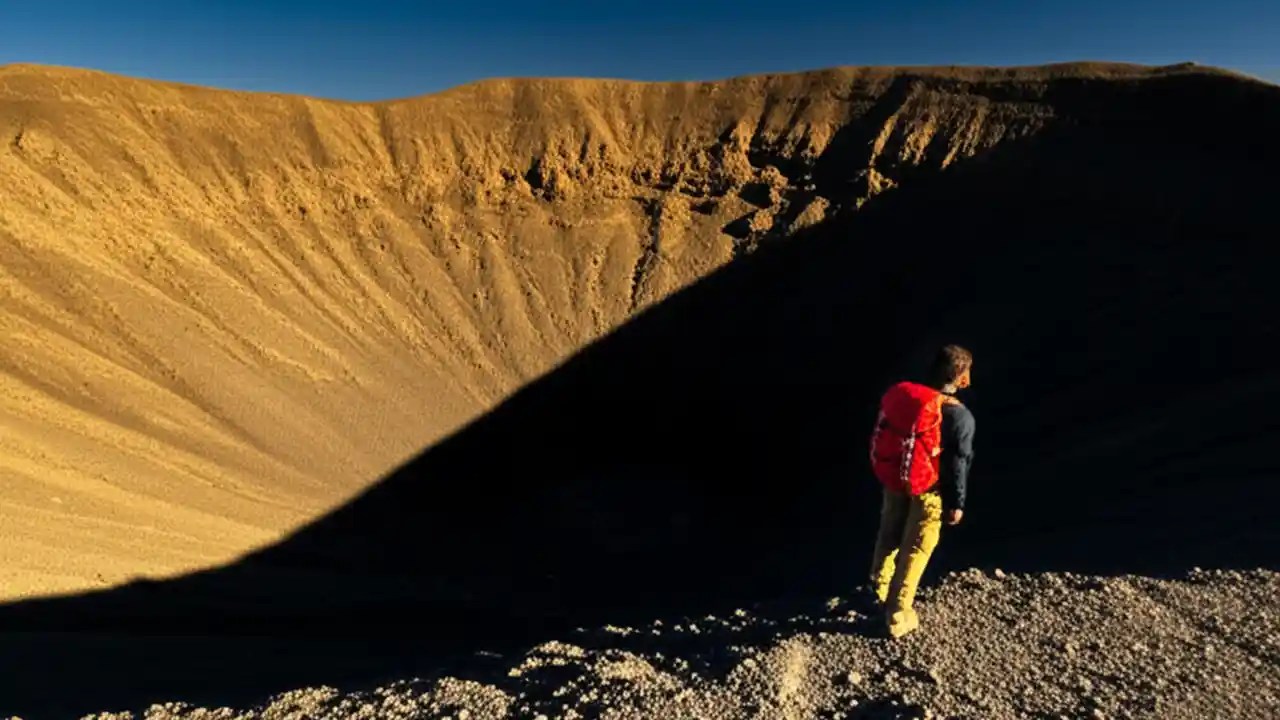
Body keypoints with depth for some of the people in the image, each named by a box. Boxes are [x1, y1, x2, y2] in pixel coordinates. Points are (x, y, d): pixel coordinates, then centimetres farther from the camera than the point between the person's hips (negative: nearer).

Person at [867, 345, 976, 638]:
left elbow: (881, 437, 3)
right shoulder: (959, 416, -22)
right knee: (915, 548, 11)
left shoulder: (900, 393, -8)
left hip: (892, 478, 5)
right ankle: (898, 614, 23)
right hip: (926, 488, -5)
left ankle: (880, 589, 44)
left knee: (889, 534, 24)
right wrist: (956, 503, -1)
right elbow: (957, 465, -14)